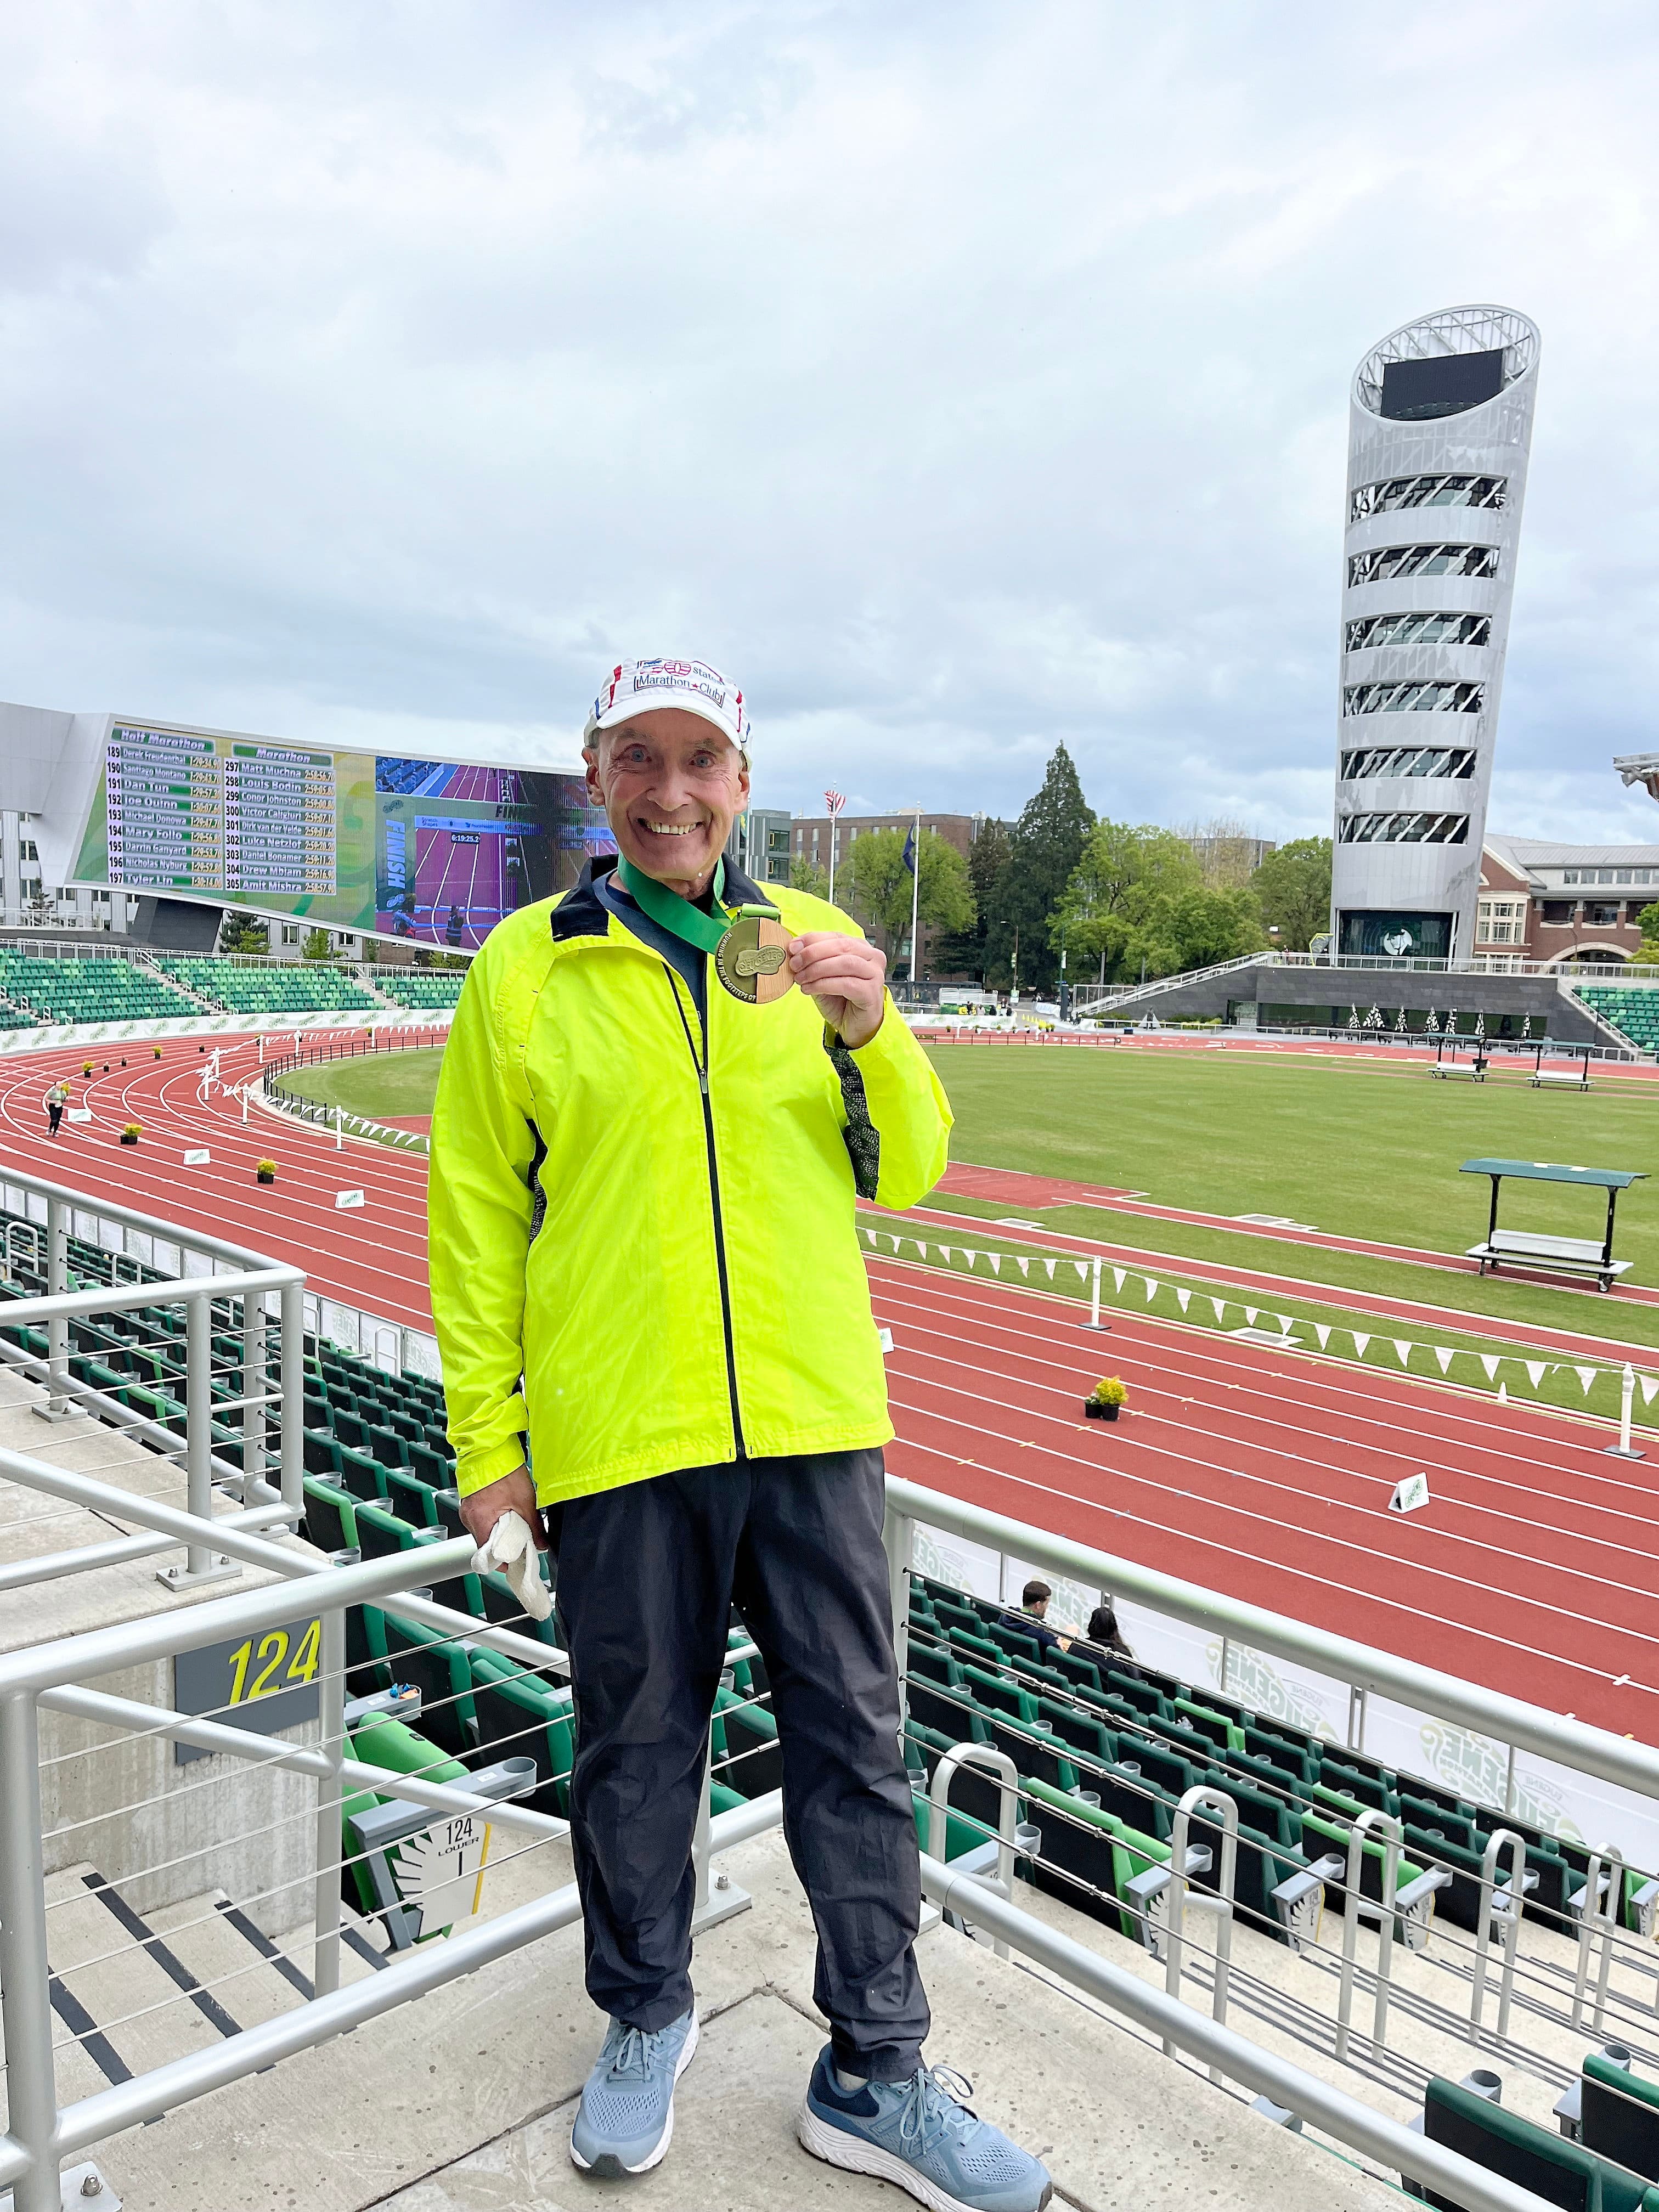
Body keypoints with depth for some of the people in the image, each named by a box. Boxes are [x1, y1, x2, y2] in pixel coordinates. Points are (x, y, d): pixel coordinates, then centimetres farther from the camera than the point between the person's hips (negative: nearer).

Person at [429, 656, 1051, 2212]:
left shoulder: (807, 943, 7)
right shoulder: (521, 968, 2)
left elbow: (904, 1172, 6)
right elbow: (475, 1216, 3)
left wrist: (871, 1031, -13)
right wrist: (488, 1433, 0)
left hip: (812, 1423, 2)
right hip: (618, 1438, -1)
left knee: (853, 1748, 10)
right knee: (634, 1750, 15)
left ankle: (873, 2076, 30)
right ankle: (645, 2014, 40)